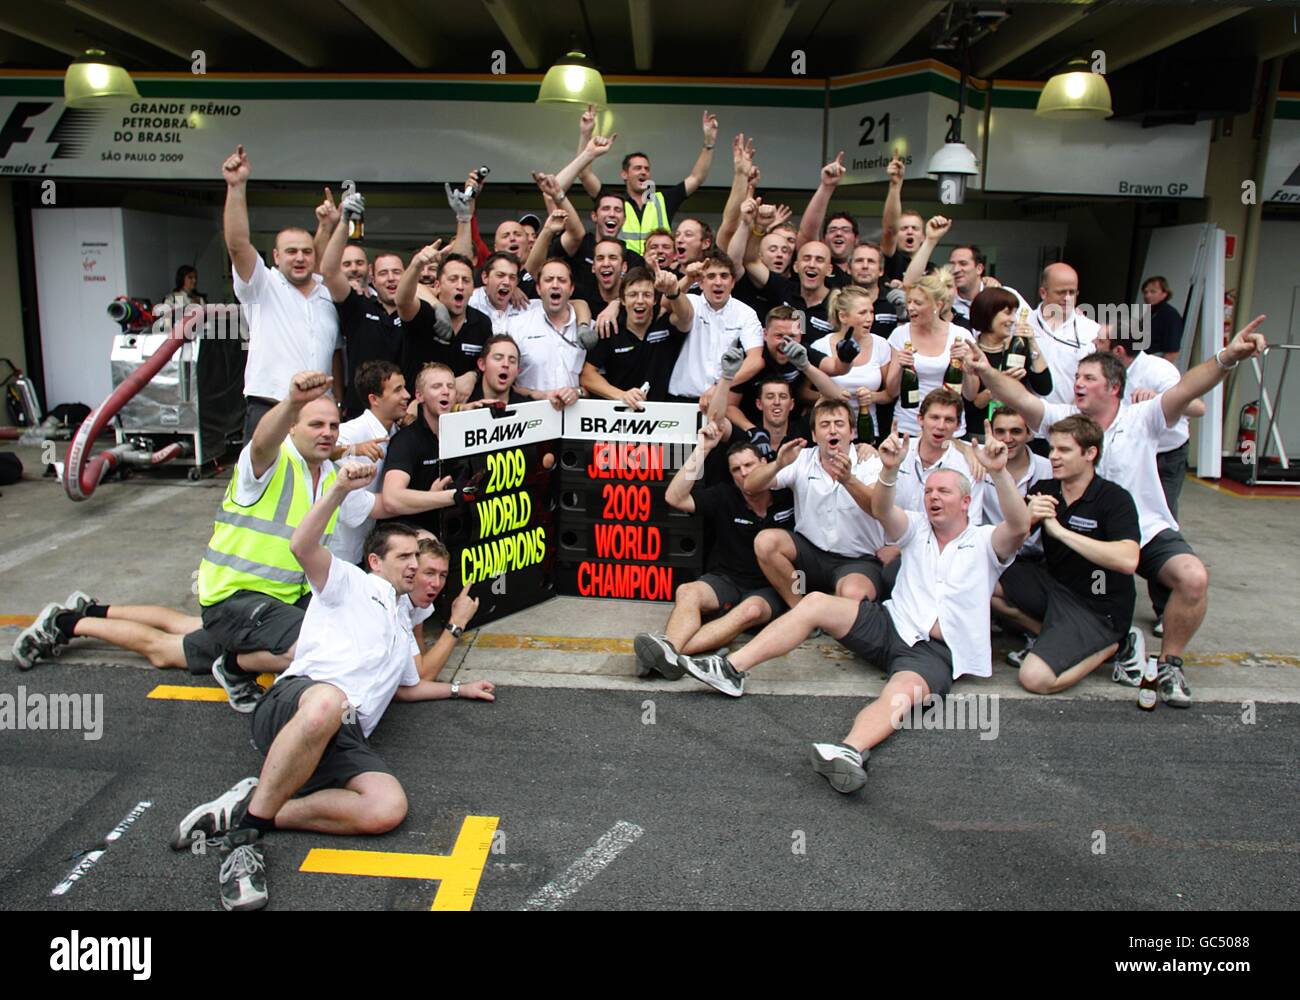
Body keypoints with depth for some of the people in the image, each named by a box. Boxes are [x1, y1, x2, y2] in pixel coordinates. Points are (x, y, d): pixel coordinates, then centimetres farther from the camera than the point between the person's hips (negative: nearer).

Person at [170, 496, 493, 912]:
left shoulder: (403, 626, 37)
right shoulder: (348, 582, 16)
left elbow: (409, 687, 46)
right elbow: (302, 546, -5)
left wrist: (459, 689, 44)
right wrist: (340, 489, -16)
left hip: (343, 738, 6)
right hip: (292, 701, -5)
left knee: (389, 808, -28)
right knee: (327, 702, -46)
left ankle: (248, 807, -17)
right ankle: (247, 829, -30)